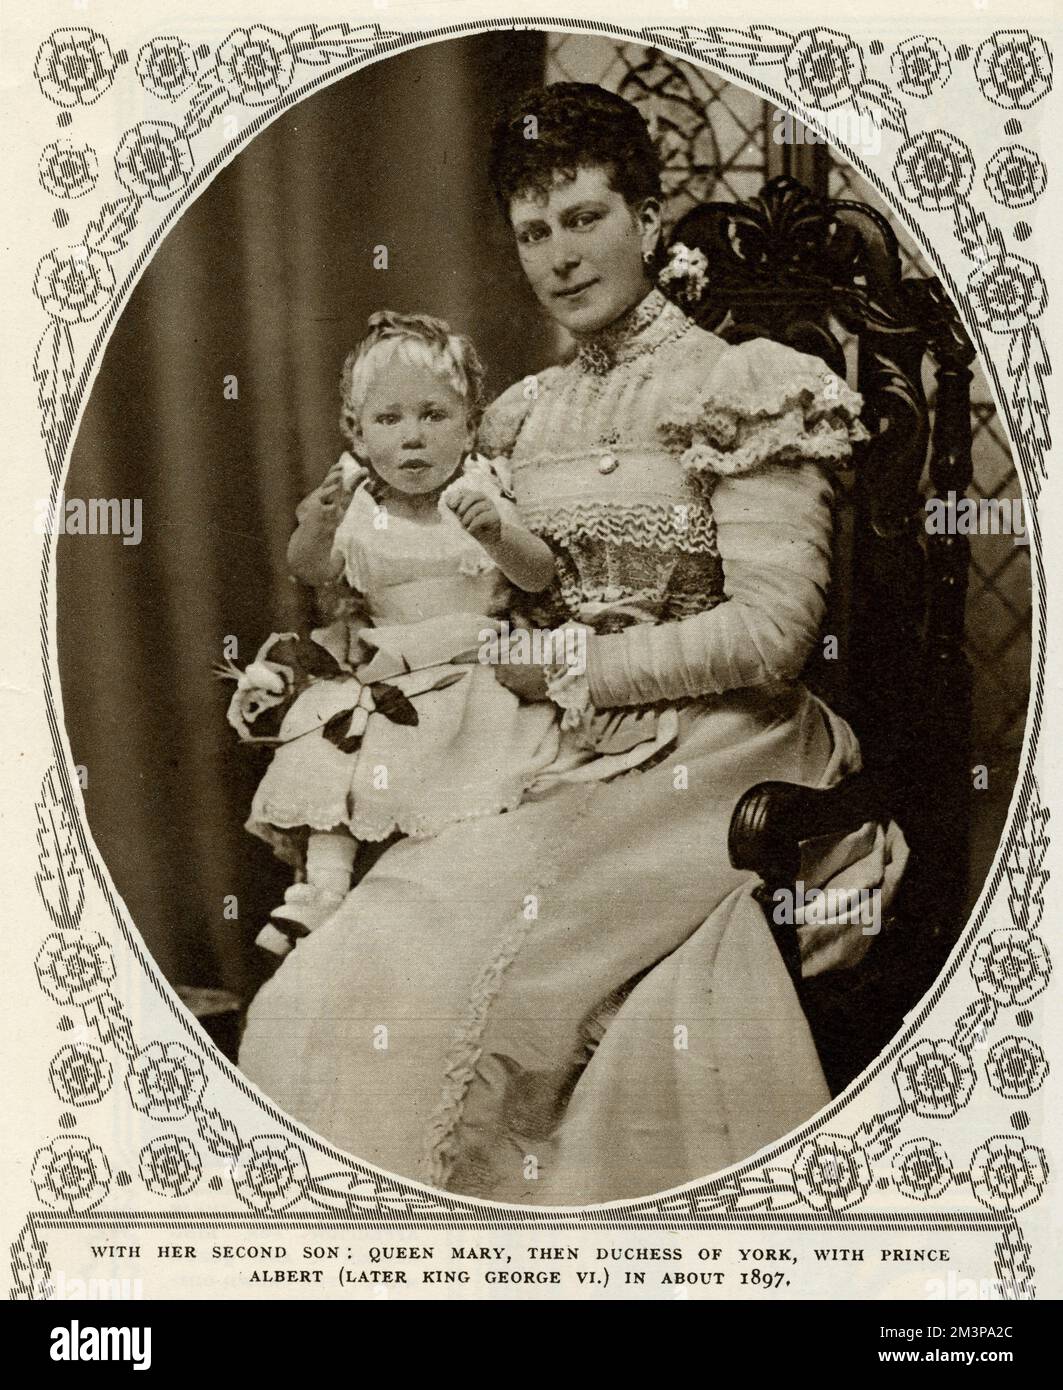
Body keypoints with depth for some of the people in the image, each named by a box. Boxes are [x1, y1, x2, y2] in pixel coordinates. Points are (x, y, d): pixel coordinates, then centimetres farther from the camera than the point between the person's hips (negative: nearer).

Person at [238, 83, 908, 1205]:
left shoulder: (738, 389, -5)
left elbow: (771, 632, -13)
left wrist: (567, 672, -10)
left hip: (698, 767, -5)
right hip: (564, 768, 6)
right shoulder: (528, 412, 14)